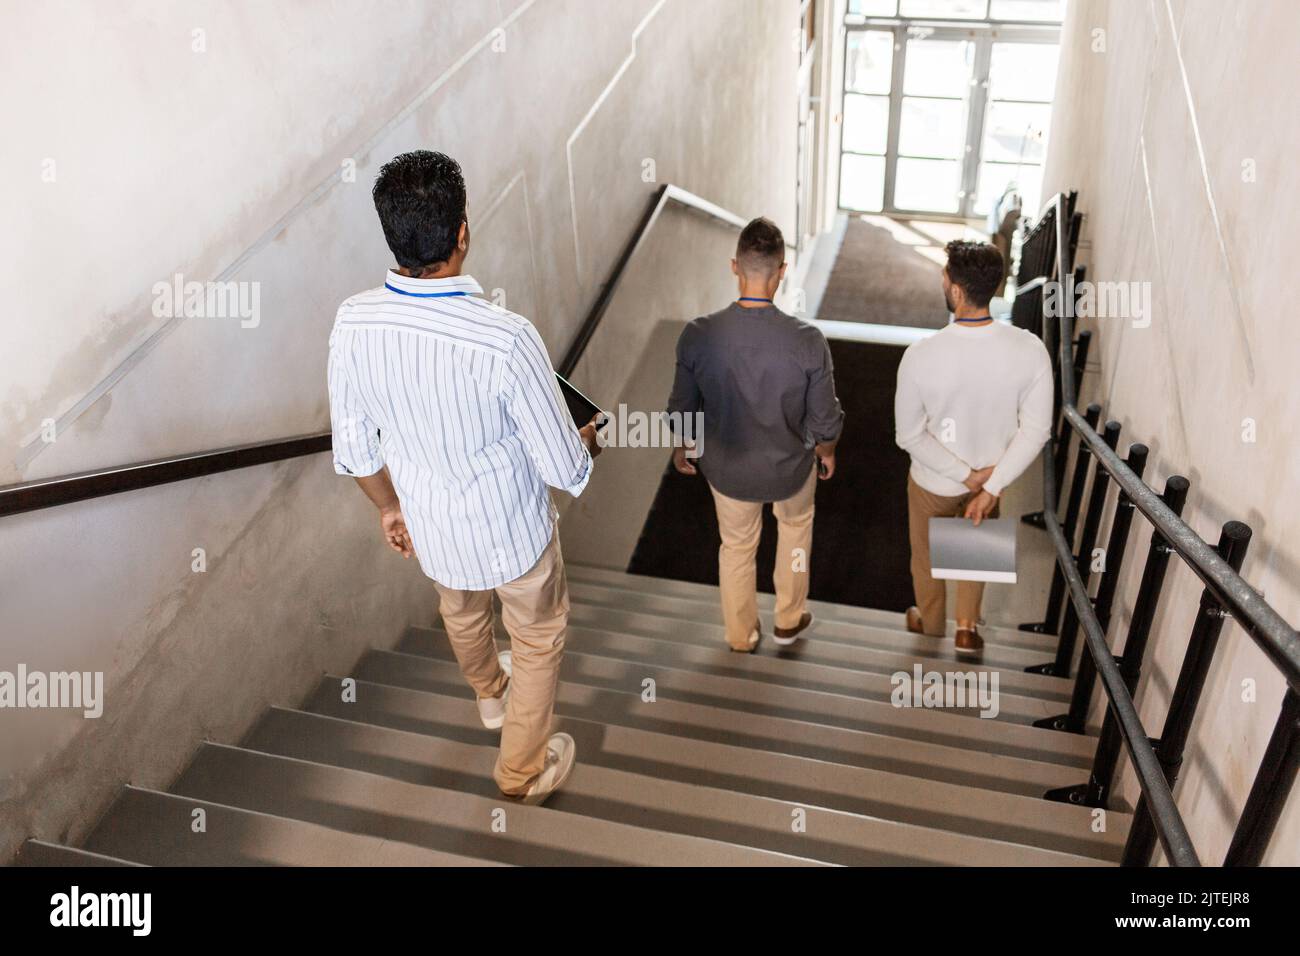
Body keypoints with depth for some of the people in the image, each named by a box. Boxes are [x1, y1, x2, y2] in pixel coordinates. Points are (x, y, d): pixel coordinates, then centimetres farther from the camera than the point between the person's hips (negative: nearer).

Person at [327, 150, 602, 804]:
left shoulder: (352, 324, -20)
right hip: (510, 532, -4)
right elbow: (564, 470, -24)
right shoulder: (506, 342, -35)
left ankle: (489, 693, 68)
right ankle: (522, 772, 45)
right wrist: (585, 447, 1)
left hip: (430, 527, 5)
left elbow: (353, 448, -5)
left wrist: (389, 506, 14)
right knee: (538, 634, 25)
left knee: (460, 612, 35)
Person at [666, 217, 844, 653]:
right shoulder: (807, 341, -28)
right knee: (796, 524, 33)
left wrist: (681, 448, 12)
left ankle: (741, 634, 49)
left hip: (728, 467, 1)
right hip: (789, 467, -1)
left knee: (736, 545, 27)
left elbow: (682, 408, -10)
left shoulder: (699, 335, -24)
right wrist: (826, 452, 8)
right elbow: (824, 420, -15)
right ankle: (788, 620, 48)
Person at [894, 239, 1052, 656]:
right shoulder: (1029, 350, -23)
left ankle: (930, 628, 47)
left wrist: (967, 477, -14)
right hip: (991, 477, 2)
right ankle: (967, 626, 35)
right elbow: (1035, 430, -18)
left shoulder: (920, 355, -29)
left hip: (933, 481, -2)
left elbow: (909, 436, -22)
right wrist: (990, 487, -15)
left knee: (927, 555, 26)